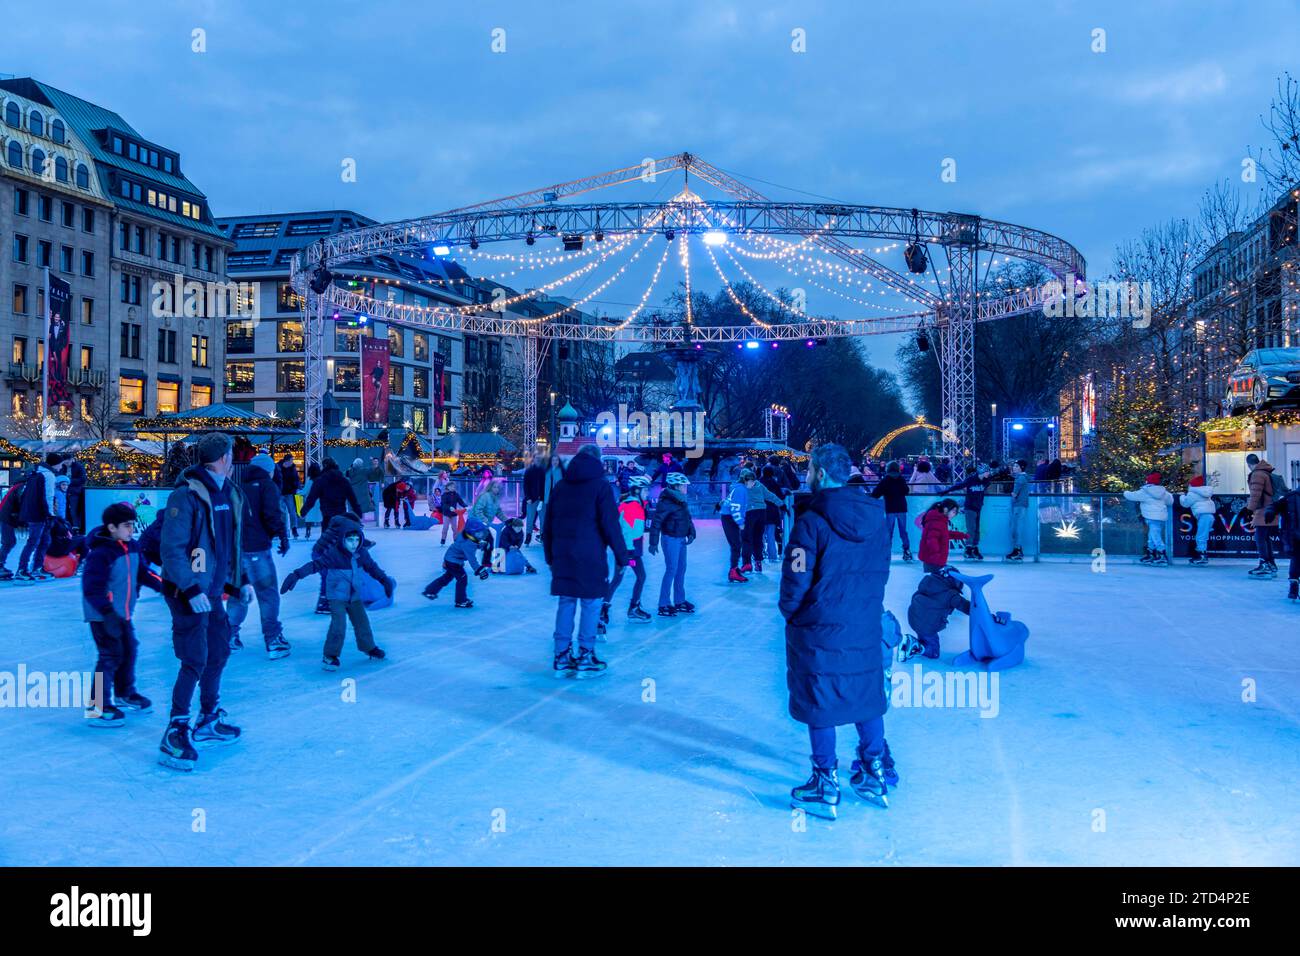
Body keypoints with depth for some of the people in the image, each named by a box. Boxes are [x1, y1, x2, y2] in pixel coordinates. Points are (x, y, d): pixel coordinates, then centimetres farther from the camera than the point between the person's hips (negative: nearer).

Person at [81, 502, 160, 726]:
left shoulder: (132, 547, 3)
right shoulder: (100, 554, -23)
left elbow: (142, 572, 14)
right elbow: (92, 588, -26)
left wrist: (163, 585, 2)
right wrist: (108, 613, -33)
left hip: (123, 613, 9)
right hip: (103, 616, -9)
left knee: (129, 649, 19)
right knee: (111, 655, -10)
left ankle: (125, 693, 39)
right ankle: (97, 707, -3)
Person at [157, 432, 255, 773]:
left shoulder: (229, 494, 9)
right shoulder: (186, 495, -17)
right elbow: (171, 549, -20)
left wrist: (240, 581, 14)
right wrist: (191, 590, -24)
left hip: (213, 591, 9)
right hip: (187, 593, -9)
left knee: (219, 652, 16)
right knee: (195, 661, -10)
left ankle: (208, 720, 33)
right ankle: (175, 735, 0)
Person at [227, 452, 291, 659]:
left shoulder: (238, 487, 13)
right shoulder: (267, 486, -3)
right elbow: (272, 514, -15)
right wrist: (282, 535, -5)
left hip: (235, 547, 6)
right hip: (257, 549, -6)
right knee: (268, 594, 1)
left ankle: (230, 636, 24)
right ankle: (273, 642, -1)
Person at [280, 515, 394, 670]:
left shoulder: (362, 553, -4)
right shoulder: (333, 554, -20)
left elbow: (372, 567, 11)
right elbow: (315, 565, -25)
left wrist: (385, 581, 16)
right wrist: (297, 574, -36)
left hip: (355, 596, 5)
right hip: (337, 597, -5)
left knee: (362, 622, 13)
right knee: (339, 625, -15)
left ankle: (369, 648, 35)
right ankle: (330, 655, -1)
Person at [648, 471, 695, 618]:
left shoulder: (681, 500, 9)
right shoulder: (667, 502, -18)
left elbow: (688, 518, 18)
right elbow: (656, 522, -19)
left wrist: (691, 533, 6)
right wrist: (653, 543, -20)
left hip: (681, 539, 9)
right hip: (671, 538, -9)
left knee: (681, 569, 14)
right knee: (671, 570, -7)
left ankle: (679, 601, 26)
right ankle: (663, 605, 0)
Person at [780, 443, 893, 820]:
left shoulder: (811, 522, -18)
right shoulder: (876, 516, 1)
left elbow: (796, 581, -15)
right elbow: (881, 571, 8)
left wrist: (789, 611, 3)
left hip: (820, 629, -6)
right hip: (866, 627, 6)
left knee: (820, 705, 7)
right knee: (867, 698, 18)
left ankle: (825, 788, 15)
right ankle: (875, 776, 31)